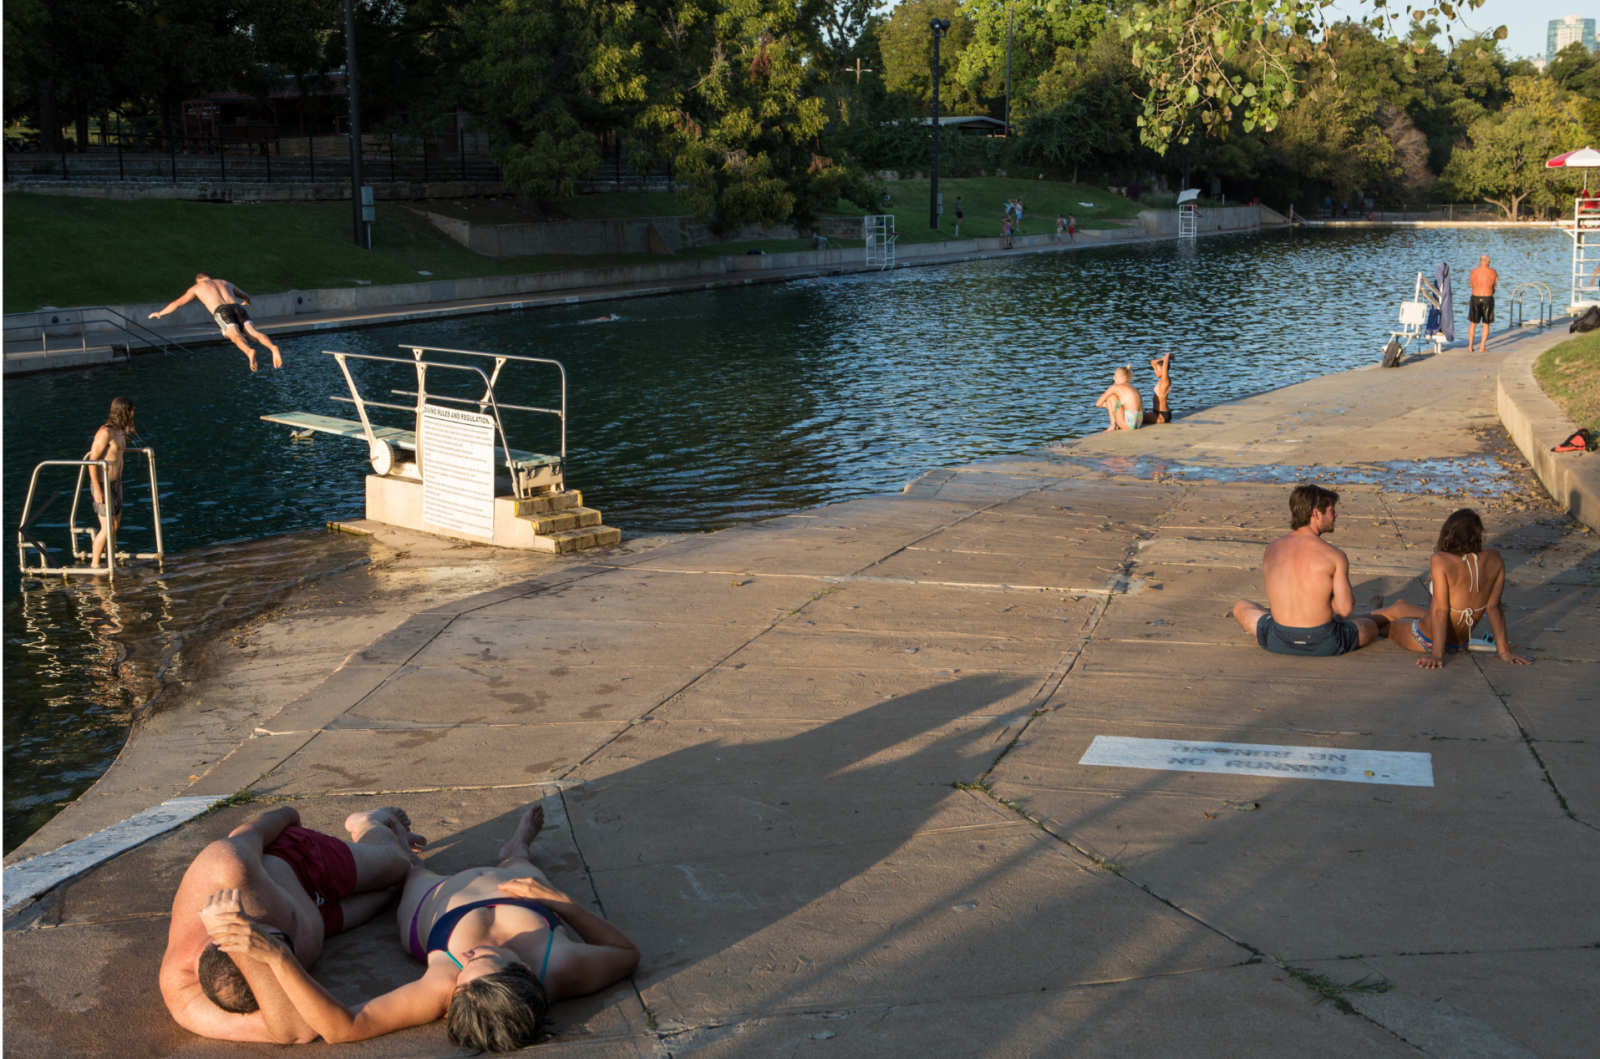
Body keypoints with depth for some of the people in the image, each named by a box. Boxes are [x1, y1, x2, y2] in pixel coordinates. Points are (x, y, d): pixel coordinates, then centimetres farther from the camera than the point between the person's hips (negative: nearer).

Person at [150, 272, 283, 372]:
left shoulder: (197, 287, 30)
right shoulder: (226, 283, 40)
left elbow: (177, 303, 34)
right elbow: (247, 297, 54)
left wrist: (160, 314, 50)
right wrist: (244, 304, 78)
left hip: (221, 311, -3)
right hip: (238, 308, 3)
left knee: (235, 335, -26)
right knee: (254, 332, -16)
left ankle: (250, 351, -59)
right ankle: (273, 347, -47)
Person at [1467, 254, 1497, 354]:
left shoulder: (1474, 272, -2)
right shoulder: (1493, 272, -3)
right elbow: (1495, 286, 7)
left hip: (1475, 298, 1)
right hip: (1488, 299, -1)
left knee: (1473, 323, 11)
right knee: (1486, 324, 8)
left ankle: (1470, 346, 9)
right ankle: (1482, 347, 4)